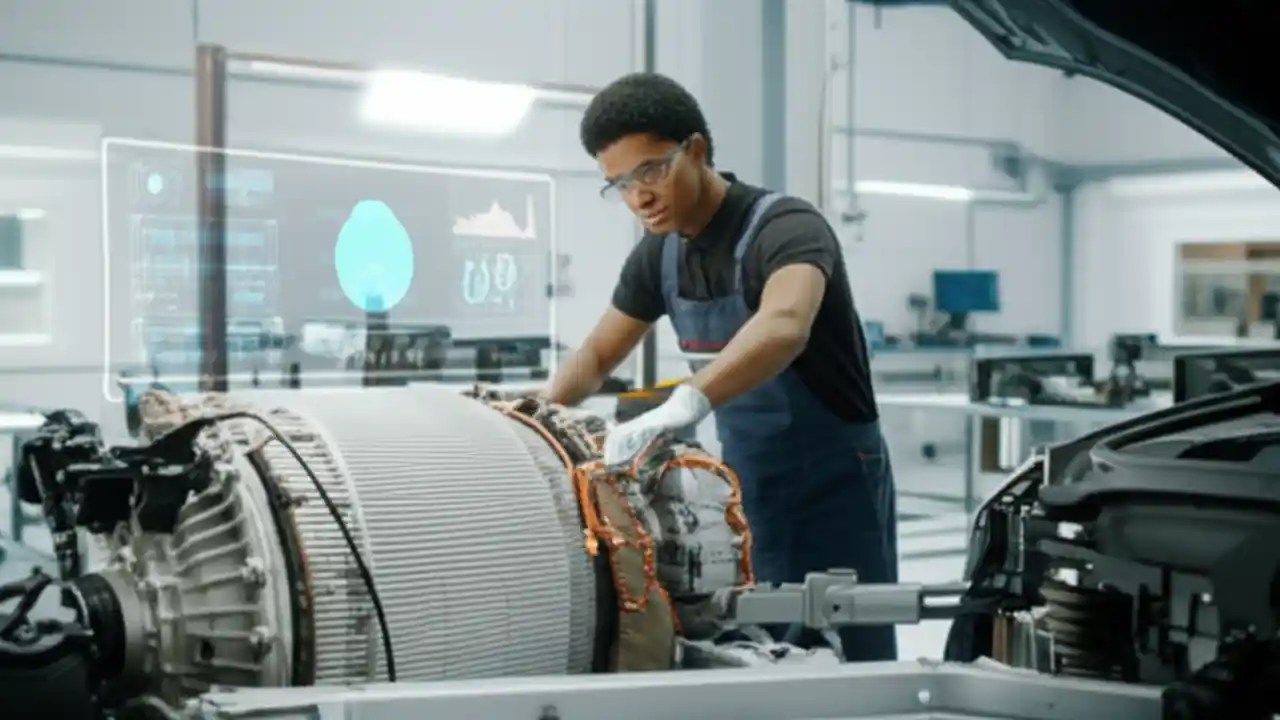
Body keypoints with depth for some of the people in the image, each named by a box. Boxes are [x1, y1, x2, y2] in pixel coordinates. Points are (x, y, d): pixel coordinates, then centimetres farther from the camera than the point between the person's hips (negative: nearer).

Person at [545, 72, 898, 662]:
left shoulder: (785, 227, -22)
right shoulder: (659, 255, 1)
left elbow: (784, 326, -43)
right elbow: (597, 355, 12)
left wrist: (685, 402, -58)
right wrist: (544, 407, -9)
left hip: (834, 490, -6)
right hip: (744, 489, 6)